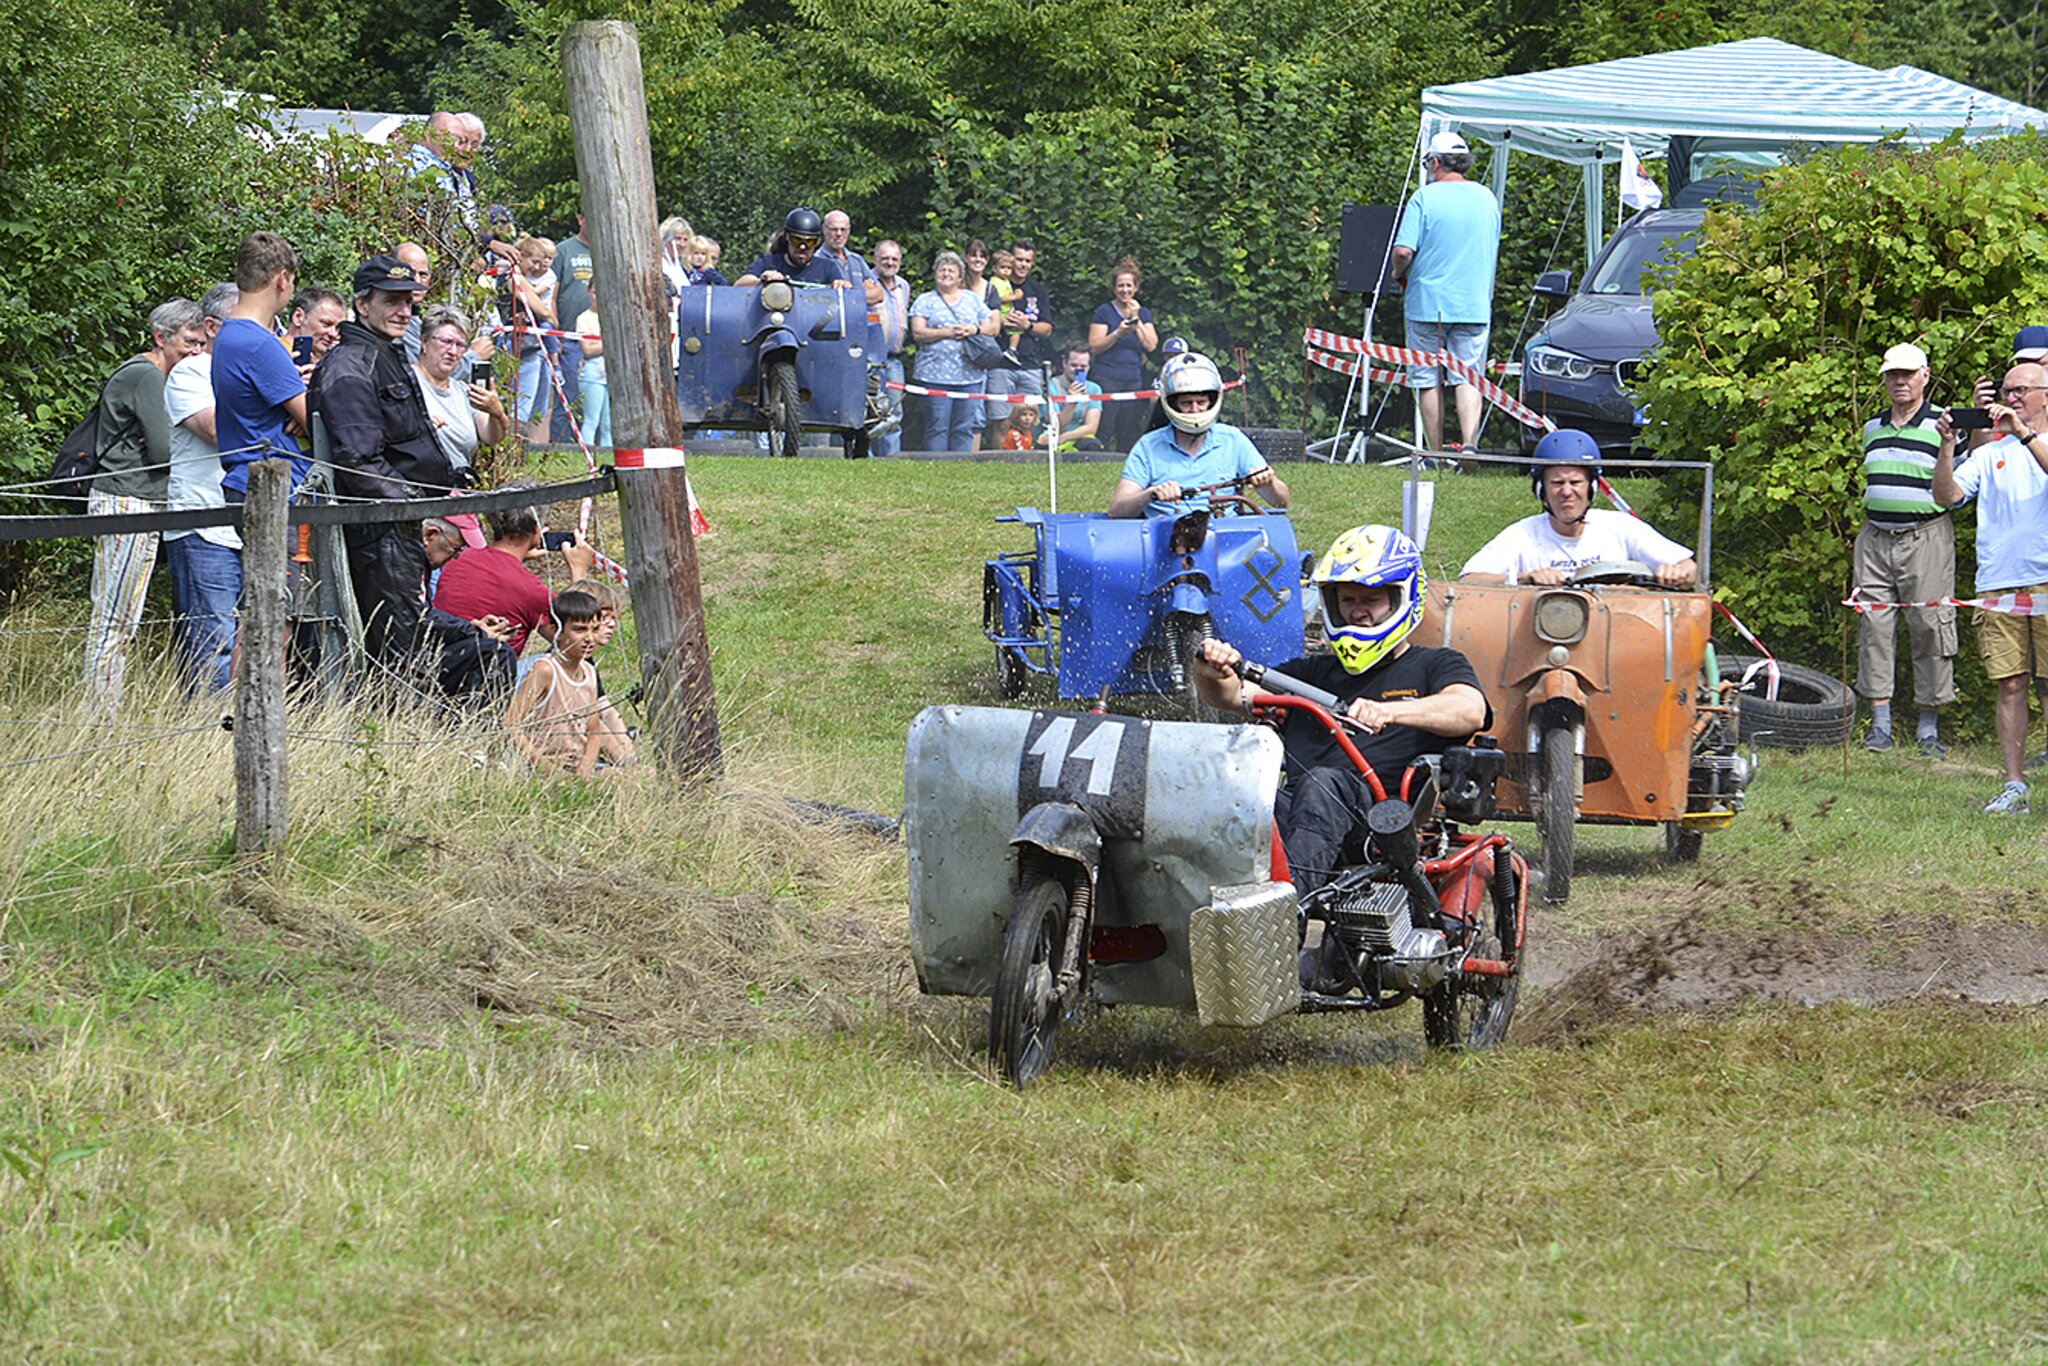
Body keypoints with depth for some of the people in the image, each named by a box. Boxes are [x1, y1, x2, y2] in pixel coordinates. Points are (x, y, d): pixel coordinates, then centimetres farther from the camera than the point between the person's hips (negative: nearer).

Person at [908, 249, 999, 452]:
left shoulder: (973, 300, 17)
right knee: (937, 428, -6)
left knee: (964, 429, 1)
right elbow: (918, 333, -3)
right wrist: (947, 332, -13)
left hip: (968, 374, 3)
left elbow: (991, 328, 15)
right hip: (936, 373, -3)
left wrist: (975, 330, -6)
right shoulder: (925, 301, 7)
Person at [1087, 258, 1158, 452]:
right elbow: (1094, 347, -4)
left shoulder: (1143, 313, 14)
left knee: (1128, 434, 1)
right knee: (1104, 431, -12)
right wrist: (1118, 334, -16)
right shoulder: (1104, 312, 3)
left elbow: (1151, 346, 3)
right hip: (1107, 379, -4)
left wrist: (1136, 319, -3)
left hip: (1133, 379, 4)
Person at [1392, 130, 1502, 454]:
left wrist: (1399, 274, 6)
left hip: (1428, 303, -3)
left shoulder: (1425, 198, -8)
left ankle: (1436, 454, 7)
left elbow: (1404, 250, -15)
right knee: (1468, 378, 2)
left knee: (1429, 381, 5)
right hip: (1475, 304, 3)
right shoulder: (1487, 199, 8)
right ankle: (1469, 444, -17)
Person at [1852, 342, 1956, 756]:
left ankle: (1929, 727, 3)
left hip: (1926, 538, -5)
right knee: (1873, 628, 0)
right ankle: (1880, 725, 5)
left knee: (1930, 628, -4)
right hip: (1875, 539, 5)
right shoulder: (1872, 429, 16)